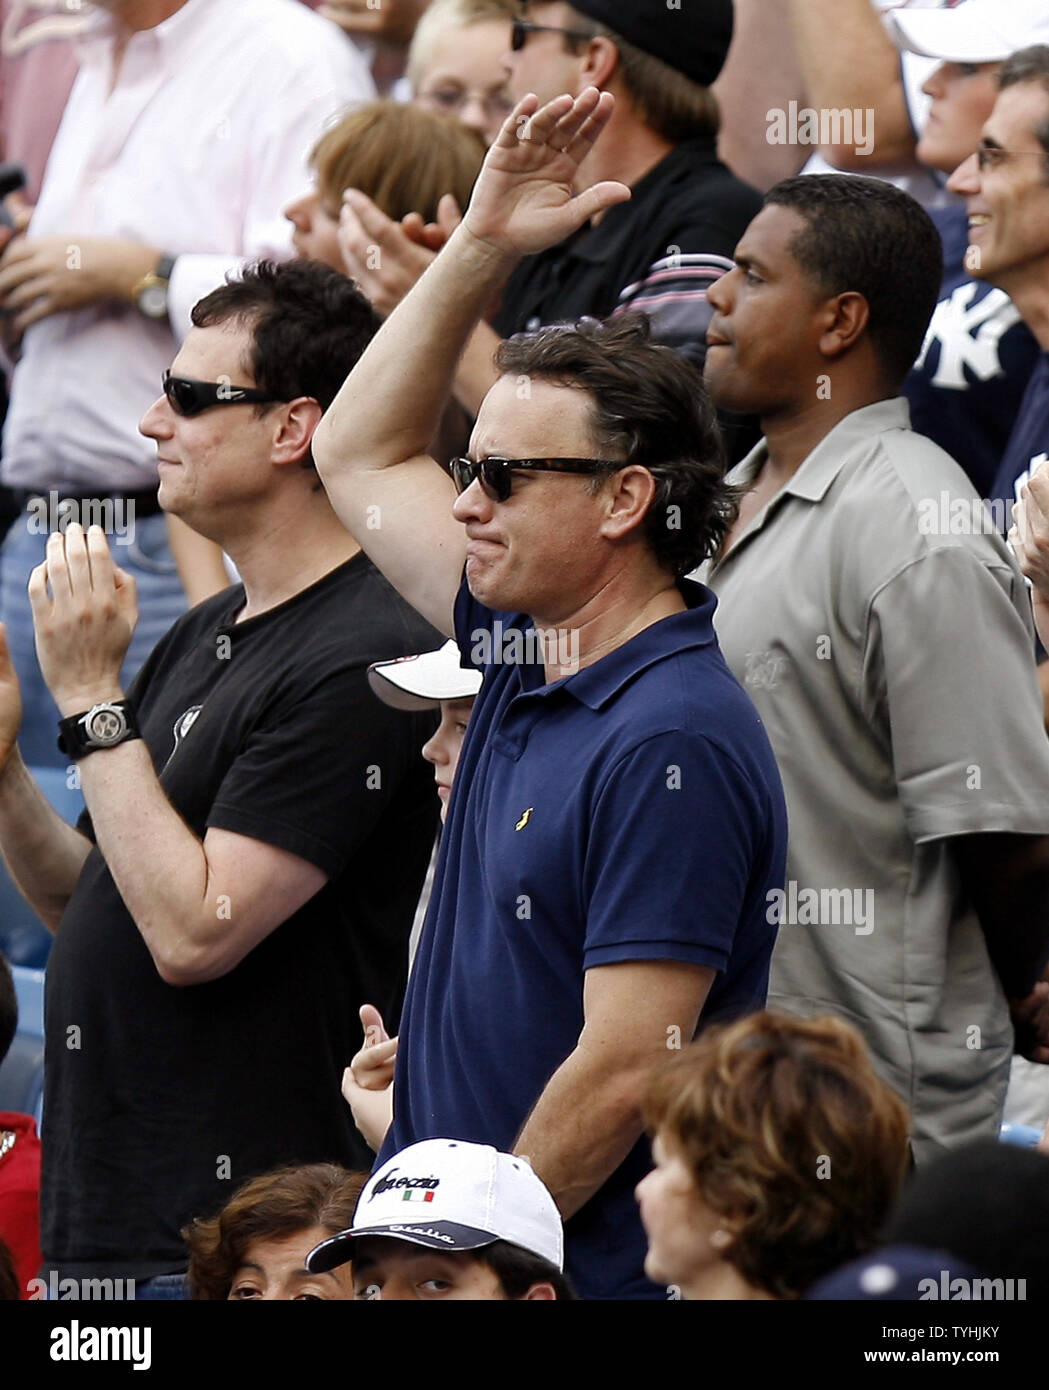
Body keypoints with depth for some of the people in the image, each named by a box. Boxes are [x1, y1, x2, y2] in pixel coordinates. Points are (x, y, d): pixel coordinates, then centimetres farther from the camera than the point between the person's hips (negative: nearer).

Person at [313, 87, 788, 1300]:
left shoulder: (674, 745, -18)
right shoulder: (526, 658, 9)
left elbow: (621, 1073, -22)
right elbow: (361, 455, 23)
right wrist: (481, 246, 14)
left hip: (590, 1271, -8)